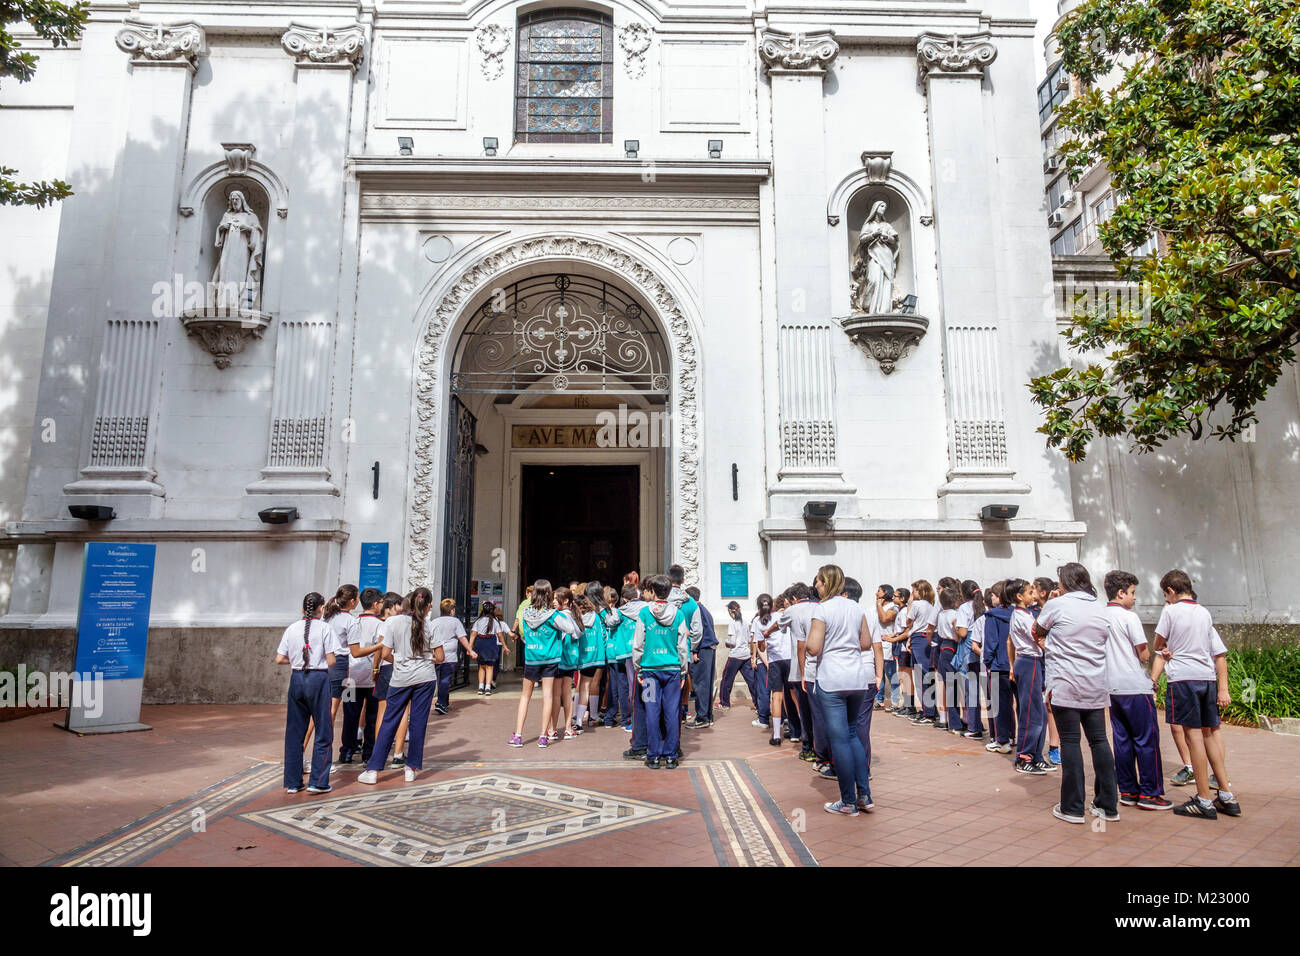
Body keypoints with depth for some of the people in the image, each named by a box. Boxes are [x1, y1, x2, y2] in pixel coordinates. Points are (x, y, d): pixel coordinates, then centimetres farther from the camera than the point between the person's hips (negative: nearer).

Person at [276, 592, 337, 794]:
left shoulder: (291, 629, 5)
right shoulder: (324, 629, -6)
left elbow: (279, 659, 4)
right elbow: (331, 661, -9)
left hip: (296, 679, 4)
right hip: (318, 679, -4)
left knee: (294, 731, 12)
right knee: (323, 732, 5)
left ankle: (292, 782, 17)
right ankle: (318, 782, 4)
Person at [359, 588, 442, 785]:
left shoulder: (393, 622, -4)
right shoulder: (430, 626, -4)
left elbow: (386, 654, -4)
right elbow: (439, 657, -1)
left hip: (401, 679, 0)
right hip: (425, 678, 0)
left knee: (389, 723, 7)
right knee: (418, 723, 8)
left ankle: (372, 770, 6)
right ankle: (412, 768, 15)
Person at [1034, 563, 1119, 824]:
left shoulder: (1057, 605, -7)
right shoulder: (1101, 609, 9)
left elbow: (1037, 632, 8)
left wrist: (1046, 604, 21)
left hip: (1066, 685, -5)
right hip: (1095, 686, 5)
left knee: (1070, 742, 0)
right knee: (1099, 741, 11)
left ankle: (1073, 808, 4)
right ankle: (1108, 805, 17)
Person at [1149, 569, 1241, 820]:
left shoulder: (1171, 611, -4)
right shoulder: (1204, 613, 12)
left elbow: (1159, 645, 3)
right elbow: (1220, 654, 9)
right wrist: (1223, 688, 10)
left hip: (1183, 678, -6)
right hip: (1208, 677, 6)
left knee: (1193, 734, -3)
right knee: (1210, 733, 14)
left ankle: (1204, 801, 0)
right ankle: (1227, 797, 16)